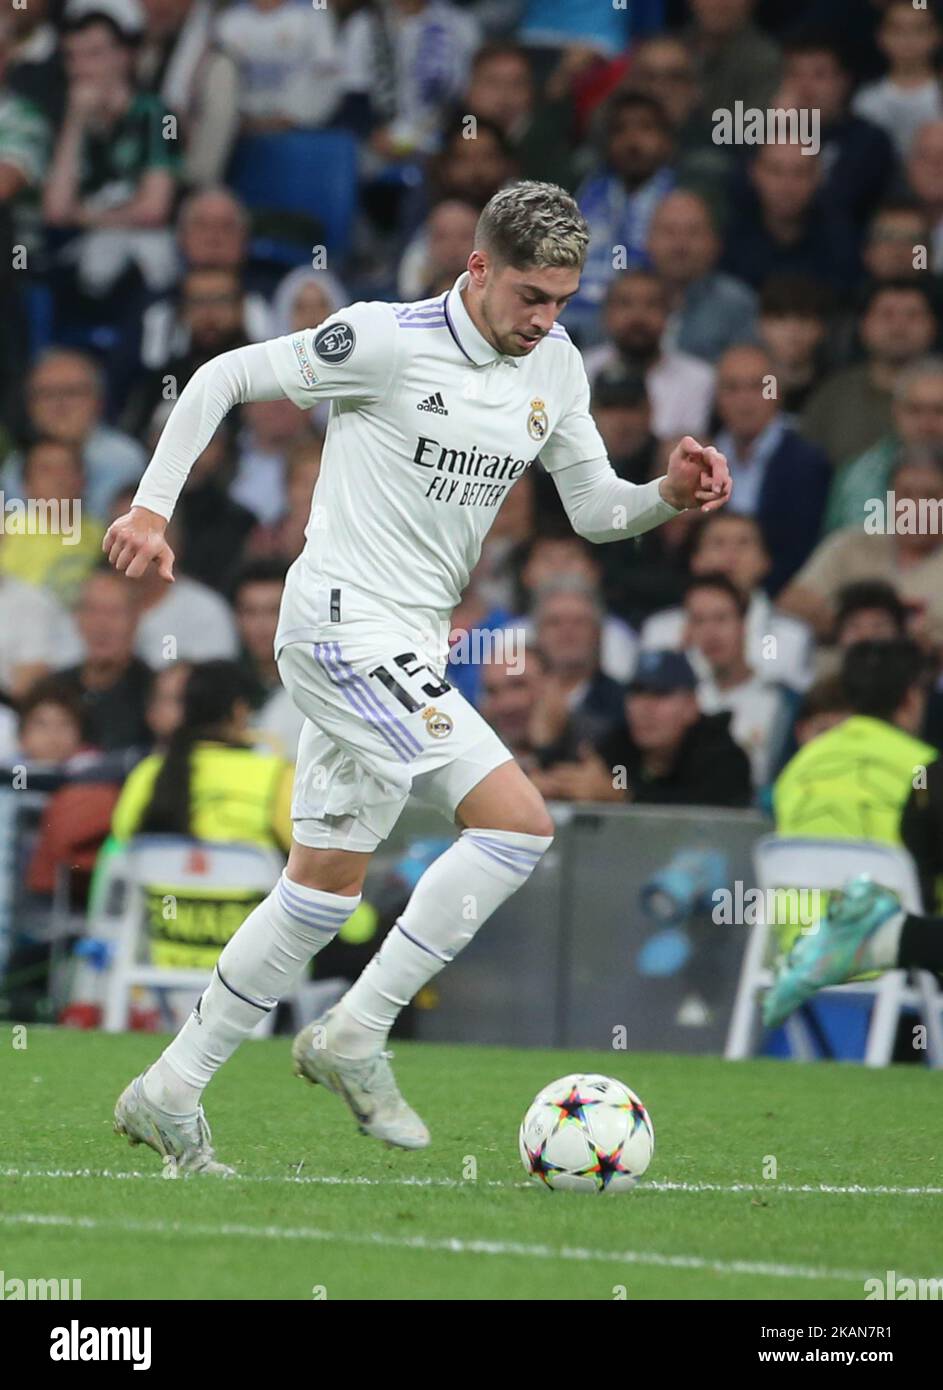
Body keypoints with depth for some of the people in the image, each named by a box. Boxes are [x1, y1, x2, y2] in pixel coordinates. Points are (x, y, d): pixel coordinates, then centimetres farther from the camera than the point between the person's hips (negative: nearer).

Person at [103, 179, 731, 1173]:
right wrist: (152, 505, -10)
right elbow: (222, 377, -5)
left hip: (408, 650, 8)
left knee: (327, 886, 11)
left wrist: (672, 494, -6)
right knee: (517, 822, -18)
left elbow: (595, 510, 15)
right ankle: (355, 1035, -11)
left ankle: (170, 1092, 19)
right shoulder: (386, 341, -13)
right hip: (346, 630, -8)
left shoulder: (555, 366, 8)